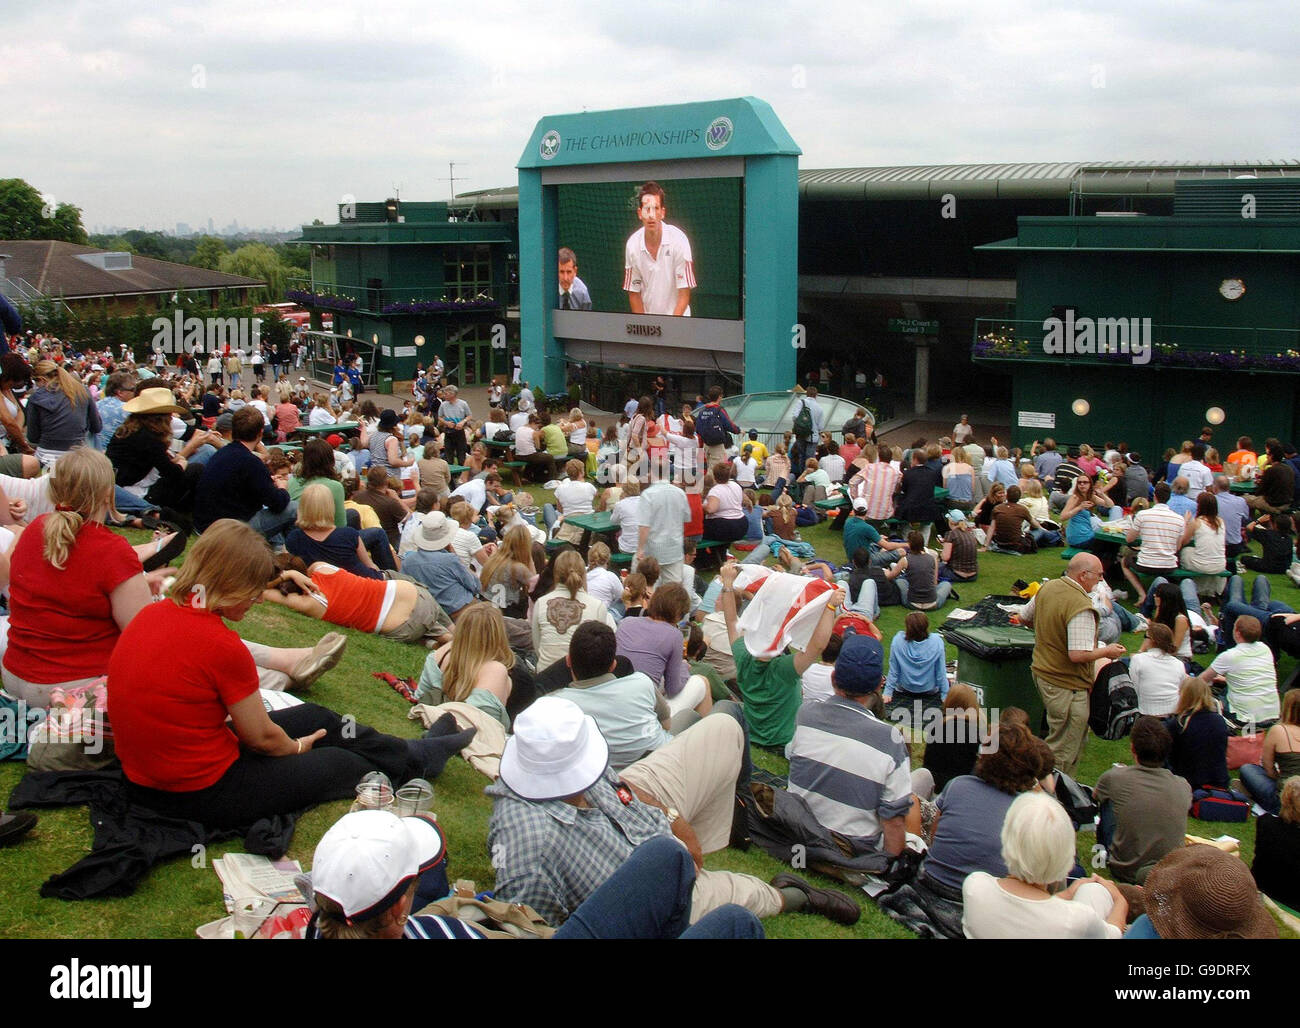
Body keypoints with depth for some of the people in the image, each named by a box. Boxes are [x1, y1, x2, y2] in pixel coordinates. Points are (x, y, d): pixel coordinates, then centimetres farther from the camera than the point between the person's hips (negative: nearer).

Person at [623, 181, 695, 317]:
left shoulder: (678, 240, -11)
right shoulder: (632, 244, -3)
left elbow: (684, 294, -9)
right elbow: (634, 294, 5)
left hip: (677, 317, -2)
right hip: (645, 319, 2)